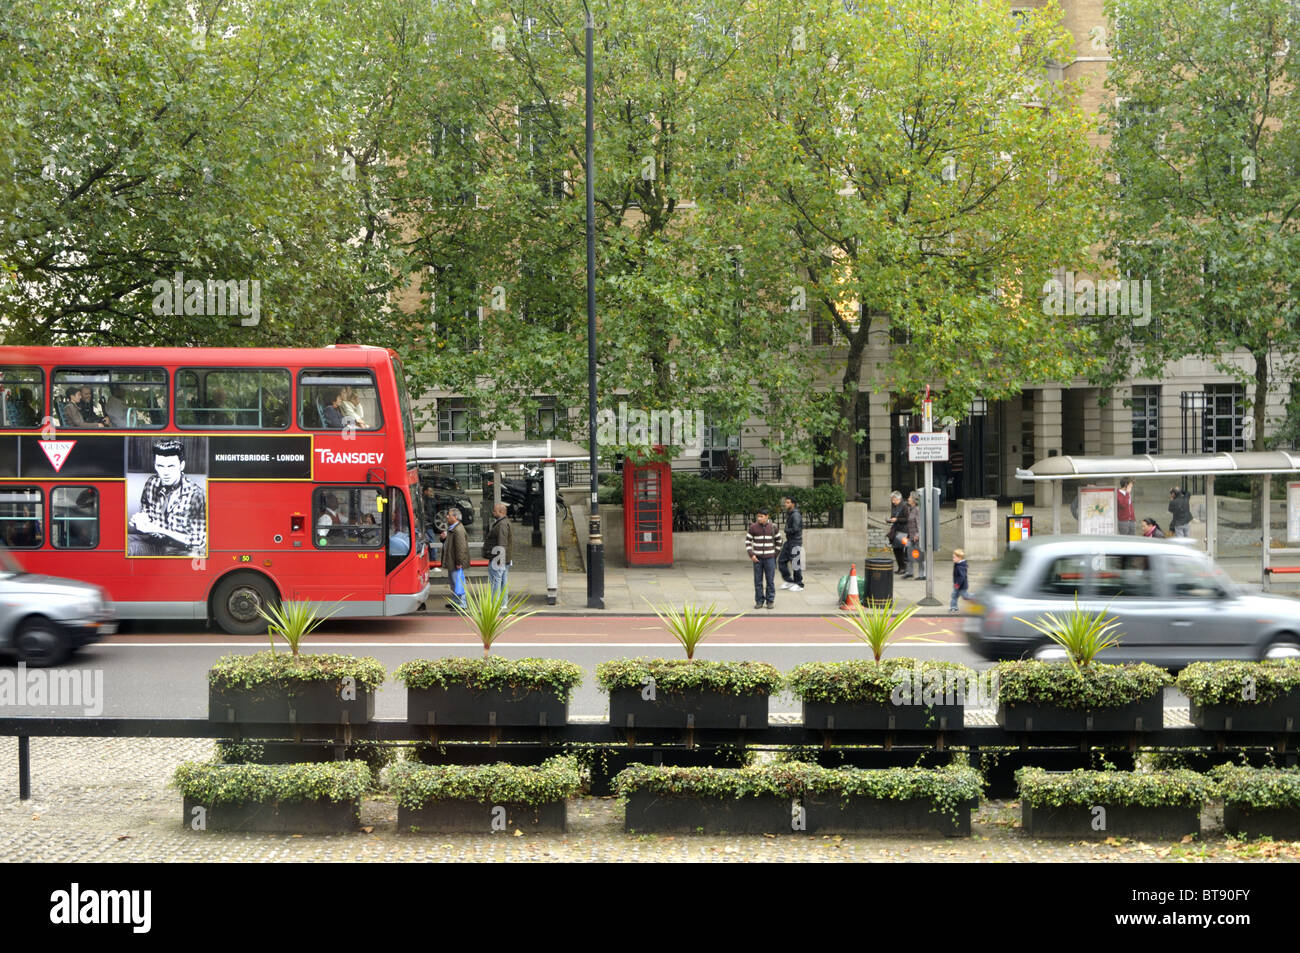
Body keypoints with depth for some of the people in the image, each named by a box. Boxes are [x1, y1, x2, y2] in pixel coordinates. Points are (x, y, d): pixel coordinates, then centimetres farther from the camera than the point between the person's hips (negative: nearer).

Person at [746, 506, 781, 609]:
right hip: (757, 558, 0)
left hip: (770, 558, 0)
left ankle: (770, 601, 10)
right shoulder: (753, 527, -2)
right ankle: (759, 601, 11)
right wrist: (751, 555, -5)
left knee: (770, 580, 0)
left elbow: (778, 539, 14)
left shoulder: (773, 527, 0)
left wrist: (776, 552, 12)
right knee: (758, 581, 2)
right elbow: (748, 541, 4)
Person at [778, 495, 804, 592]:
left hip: (795, 542, -10)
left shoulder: (795, 515, -16)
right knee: (781, 561, 9)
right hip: (789, 541, 10)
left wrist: (787, 530, -10)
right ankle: (789, 581, 18)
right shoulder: (789, 514, 14)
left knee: (795, 564, -3)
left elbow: (795, 529, -24)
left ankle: (799, 585, 7)